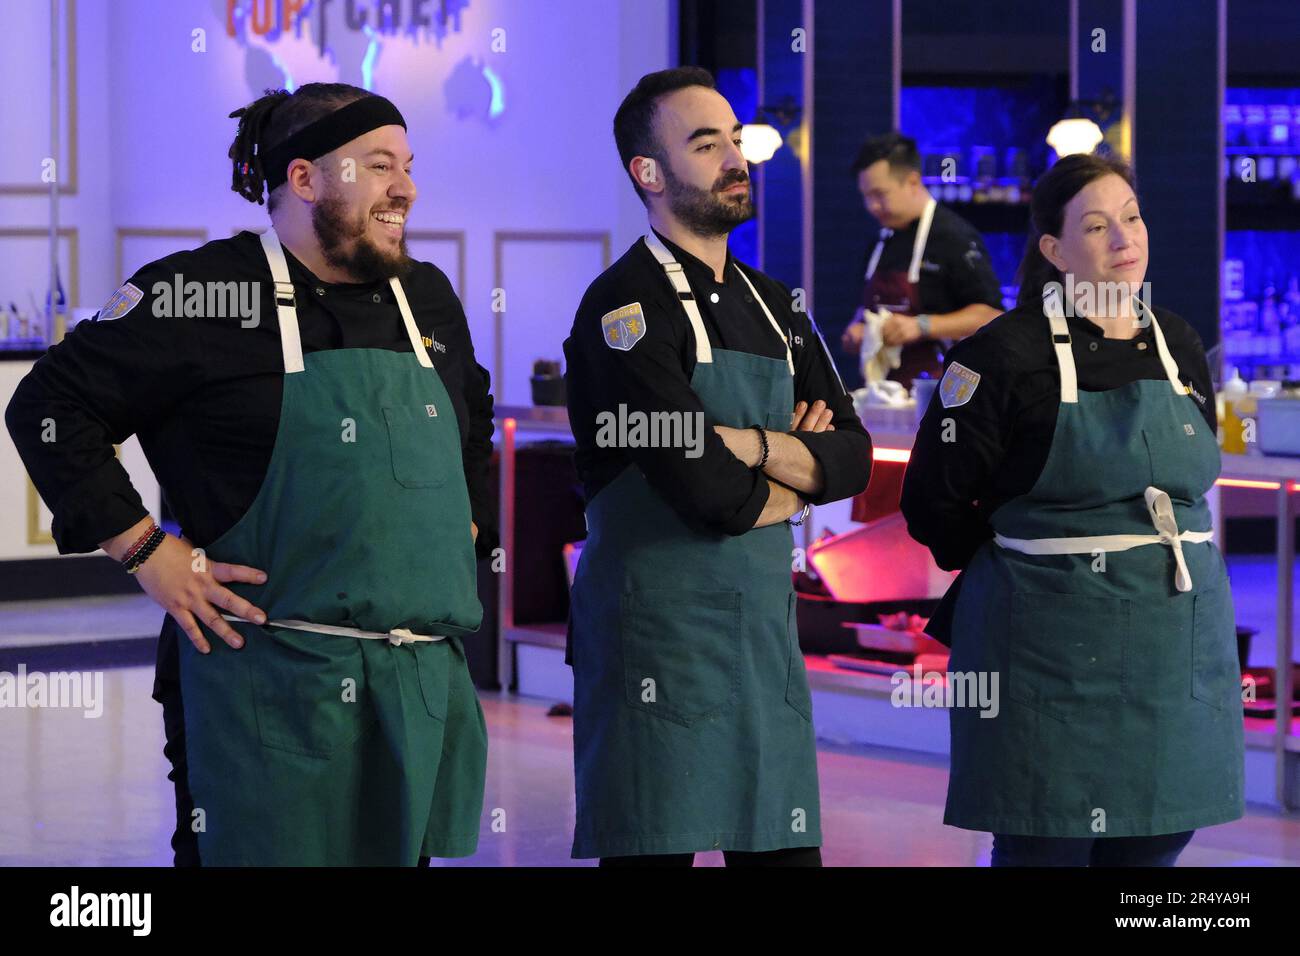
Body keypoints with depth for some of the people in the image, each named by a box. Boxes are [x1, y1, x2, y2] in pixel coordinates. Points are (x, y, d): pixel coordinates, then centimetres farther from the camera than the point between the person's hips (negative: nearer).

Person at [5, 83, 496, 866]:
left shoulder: (428, 299, 15)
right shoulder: (200, 295, -6)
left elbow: (474, 423, 34)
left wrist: (466, 524, 20)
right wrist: (145, 549, -8)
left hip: (423, 682, 6)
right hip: (269, 688, -6)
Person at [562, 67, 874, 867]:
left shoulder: (774, 306, 15)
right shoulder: (628, 307, -11)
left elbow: (852, 459, 6)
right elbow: (713, 493, -19)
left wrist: (748, 444, -11)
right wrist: (796, 472, 0)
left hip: (766, 632, 7)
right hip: (661, 641, -7)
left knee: (787, 848, 8)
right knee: (655, 852, -5)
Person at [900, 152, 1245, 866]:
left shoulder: (1177, 346, 9)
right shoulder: (1007, 353, -8)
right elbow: (935, 504, -4)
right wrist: (1029, 568, 6)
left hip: (1178, 644, 5)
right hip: (1055, 651, -5)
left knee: (1153, 846, 7)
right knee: (1045, 845, -3)